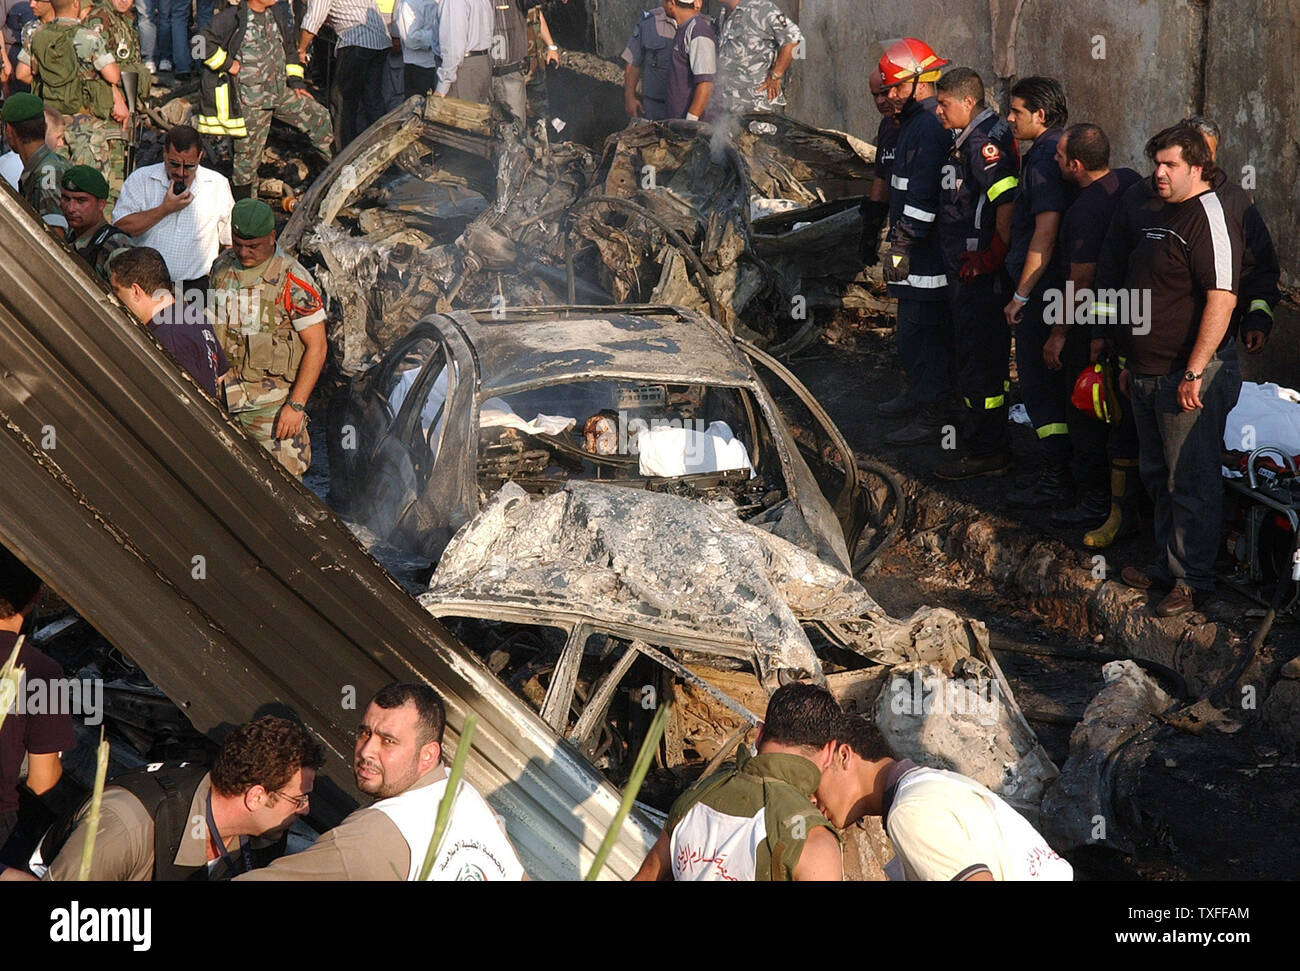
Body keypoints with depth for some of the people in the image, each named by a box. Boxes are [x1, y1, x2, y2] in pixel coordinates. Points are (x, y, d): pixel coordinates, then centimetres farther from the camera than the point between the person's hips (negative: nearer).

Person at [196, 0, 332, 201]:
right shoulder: (232, 18, -14)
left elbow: (288, 48, 19)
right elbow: (204, 43, -16)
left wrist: (296, 81, 13)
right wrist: (228, 64, -14)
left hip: (280, 92, 6)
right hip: (250, 100, -6)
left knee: (319, 117, 1)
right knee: (248, 154, 1)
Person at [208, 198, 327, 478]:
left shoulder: (292, 280, -11)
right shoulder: (221, 268, 6)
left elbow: (316, 346, -9)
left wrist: (296, 405, -13)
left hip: (272, 401, -5)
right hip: (224, 396, 5)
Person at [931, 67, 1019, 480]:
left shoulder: (985, 140, -17)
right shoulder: (970, 137, 15)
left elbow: (1007, 201, -26)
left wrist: (993, 256, -23)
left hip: (979, 273, -11)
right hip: (967, 272, 11)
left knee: (979, 364, -4)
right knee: (979, 358, 17)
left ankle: (986, 451, 2)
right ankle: (984, 441, 26)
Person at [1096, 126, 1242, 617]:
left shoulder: (1209, 218, -16)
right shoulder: (1156, 213, 14)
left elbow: (1222, 299, -24)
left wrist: (1194, 372, -26)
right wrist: (1131, 361, 22)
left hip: (1190, 377, -10)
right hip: (1148, 372, 10)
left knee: (1190, 482, -2)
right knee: (1157, 475, 18)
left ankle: (1193, 580, 6)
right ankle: (1167, 565, 30)